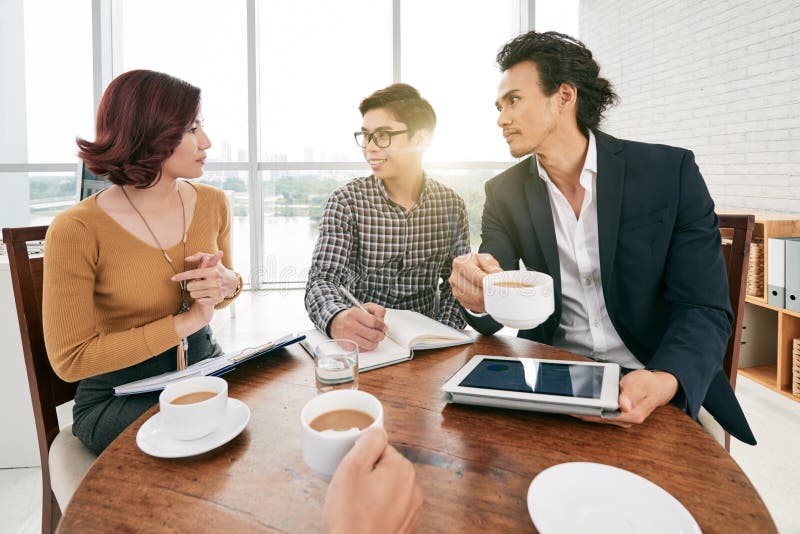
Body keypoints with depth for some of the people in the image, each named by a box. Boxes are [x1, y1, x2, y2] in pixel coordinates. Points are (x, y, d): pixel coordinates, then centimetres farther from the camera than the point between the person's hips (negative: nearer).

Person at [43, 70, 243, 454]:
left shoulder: (212, 203, -2)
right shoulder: (77, 231, -17)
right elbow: (70, 358, -14)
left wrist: (226, 283, -11)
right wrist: (185, 323, -17)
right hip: (119, 394, -4)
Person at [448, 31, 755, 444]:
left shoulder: (670, 171, -7)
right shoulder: (504, 193, 0)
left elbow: (705, 309, -10)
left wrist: (666, 381, -30)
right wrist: (477, 298, -30)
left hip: (651, 383, -1)